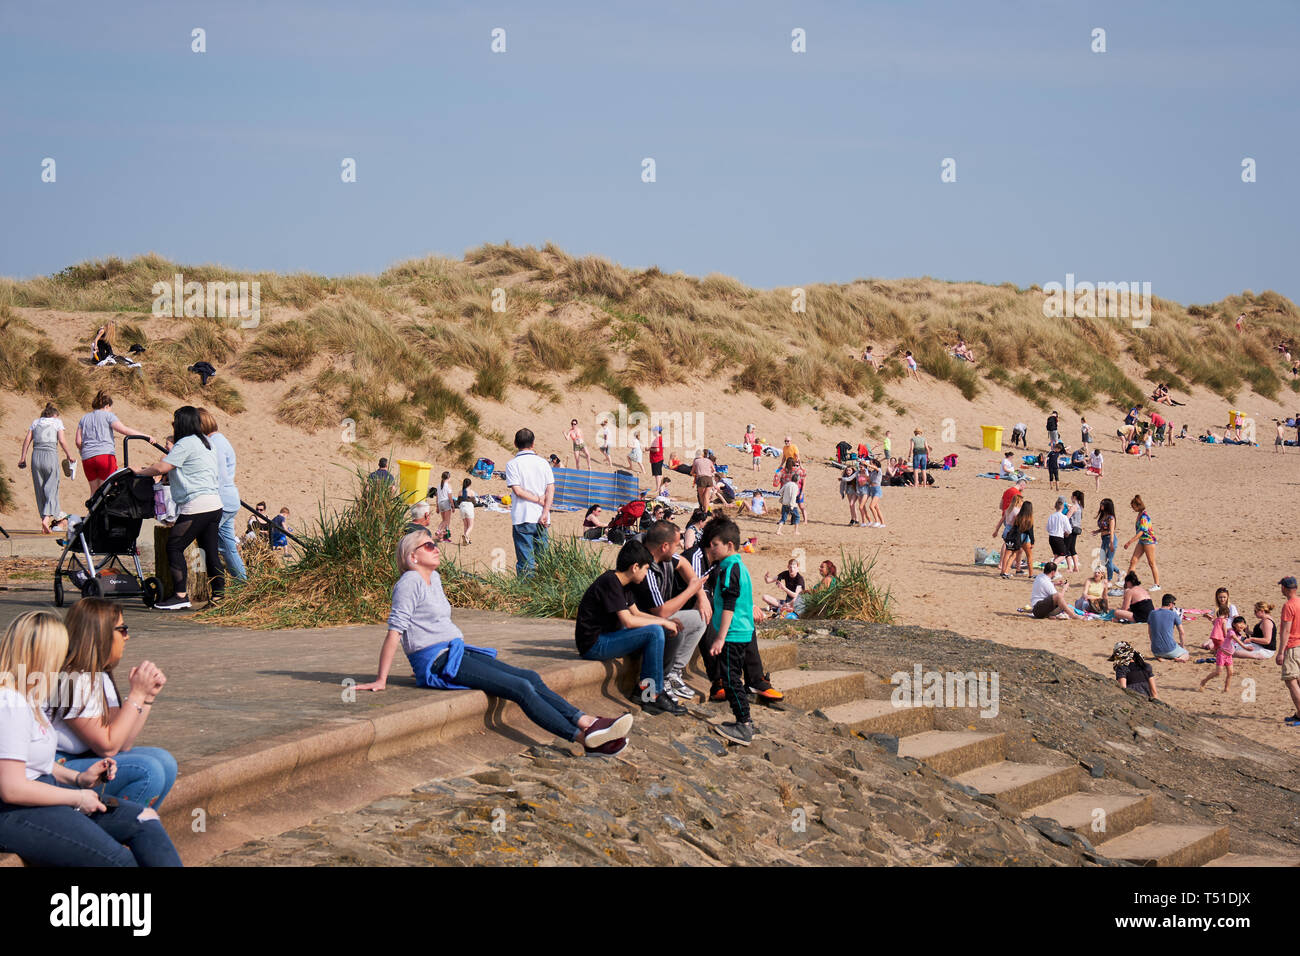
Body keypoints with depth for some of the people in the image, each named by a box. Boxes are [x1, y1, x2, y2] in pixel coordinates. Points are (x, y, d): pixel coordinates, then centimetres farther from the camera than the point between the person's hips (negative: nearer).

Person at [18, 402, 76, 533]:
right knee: (52, 489, -3)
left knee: (40, 490, 9)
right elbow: (62, 440, -1)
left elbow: (27, 439, 8)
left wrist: (22, 457, 8)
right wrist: (68, 455, 10)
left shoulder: (35, 422, 18)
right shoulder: (57, 422, 9)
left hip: (36, 455, 3)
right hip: (51, 455, -3)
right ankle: (46, 519, -22)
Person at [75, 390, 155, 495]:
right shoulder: (108, 415, 5)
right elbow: (123, 430, -8)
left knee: (94, 491, 9)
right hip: (106, 454, -5)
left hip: (87, 458, 5)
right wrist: (146, 436, -11)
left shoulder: (84, 418, 20)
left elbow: (78, 441, 14)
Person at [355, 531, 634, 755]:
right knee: (520, 688, -19)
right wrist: (381, 681, -18)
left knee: (531, 678, -5)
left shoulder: (433, 578, 18)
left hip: (455, 653, 9)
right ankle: (586, 739, -25)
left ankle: (588, 722, -16)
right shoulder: (410, 582, -10)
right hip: (436, 663, -9)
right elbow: (394, 632, -15)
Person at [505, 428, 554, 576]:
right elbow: (551, 488, -1)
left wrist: (539, 500, -4)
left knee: (525, 562, -3)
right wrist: (545, 511, -6)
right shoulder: (543, 463, 7)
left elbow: (517, 490, -12)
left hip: (522, 519, -3)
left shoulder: (512, 464, -3)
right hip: (541, 519, 3)